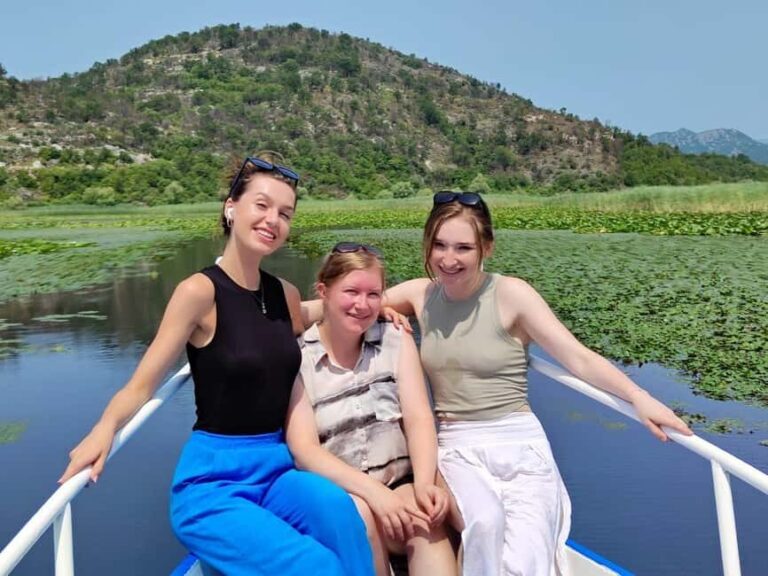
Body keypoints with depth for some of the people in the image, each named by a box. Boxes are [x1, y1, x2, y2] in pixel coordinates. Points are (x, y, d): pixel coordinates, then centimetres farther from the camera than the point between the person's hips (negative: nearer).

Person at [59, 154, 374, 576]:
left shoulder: (285, 294, 6)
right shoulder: (200, 290, -11)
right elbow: (142, 384, -10)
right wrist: (105, 428, -32)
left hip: (277, 469, 5)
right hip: (213, 481, -5)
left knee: (338, 508, -29)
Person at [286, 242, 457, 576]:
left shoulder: (396, 341, 5)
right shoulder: (297, 358, -3)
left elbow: (419, 418, -4)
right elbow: (303, 449, -11)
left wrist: (424, 484, -22)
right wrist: (372, 491, -24)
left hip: (401, 482, 1)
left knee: (426, 524, -31)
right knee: (357, 511, -34)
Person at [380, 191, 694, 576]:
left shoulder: (511, 294, -6)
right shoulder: (420, 294, 4)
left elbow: (579, 358, -11)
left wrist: (639, 397, -26)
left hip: (520, 443, -1)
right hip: (456, 446, 2)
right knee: (485, 523, -31)